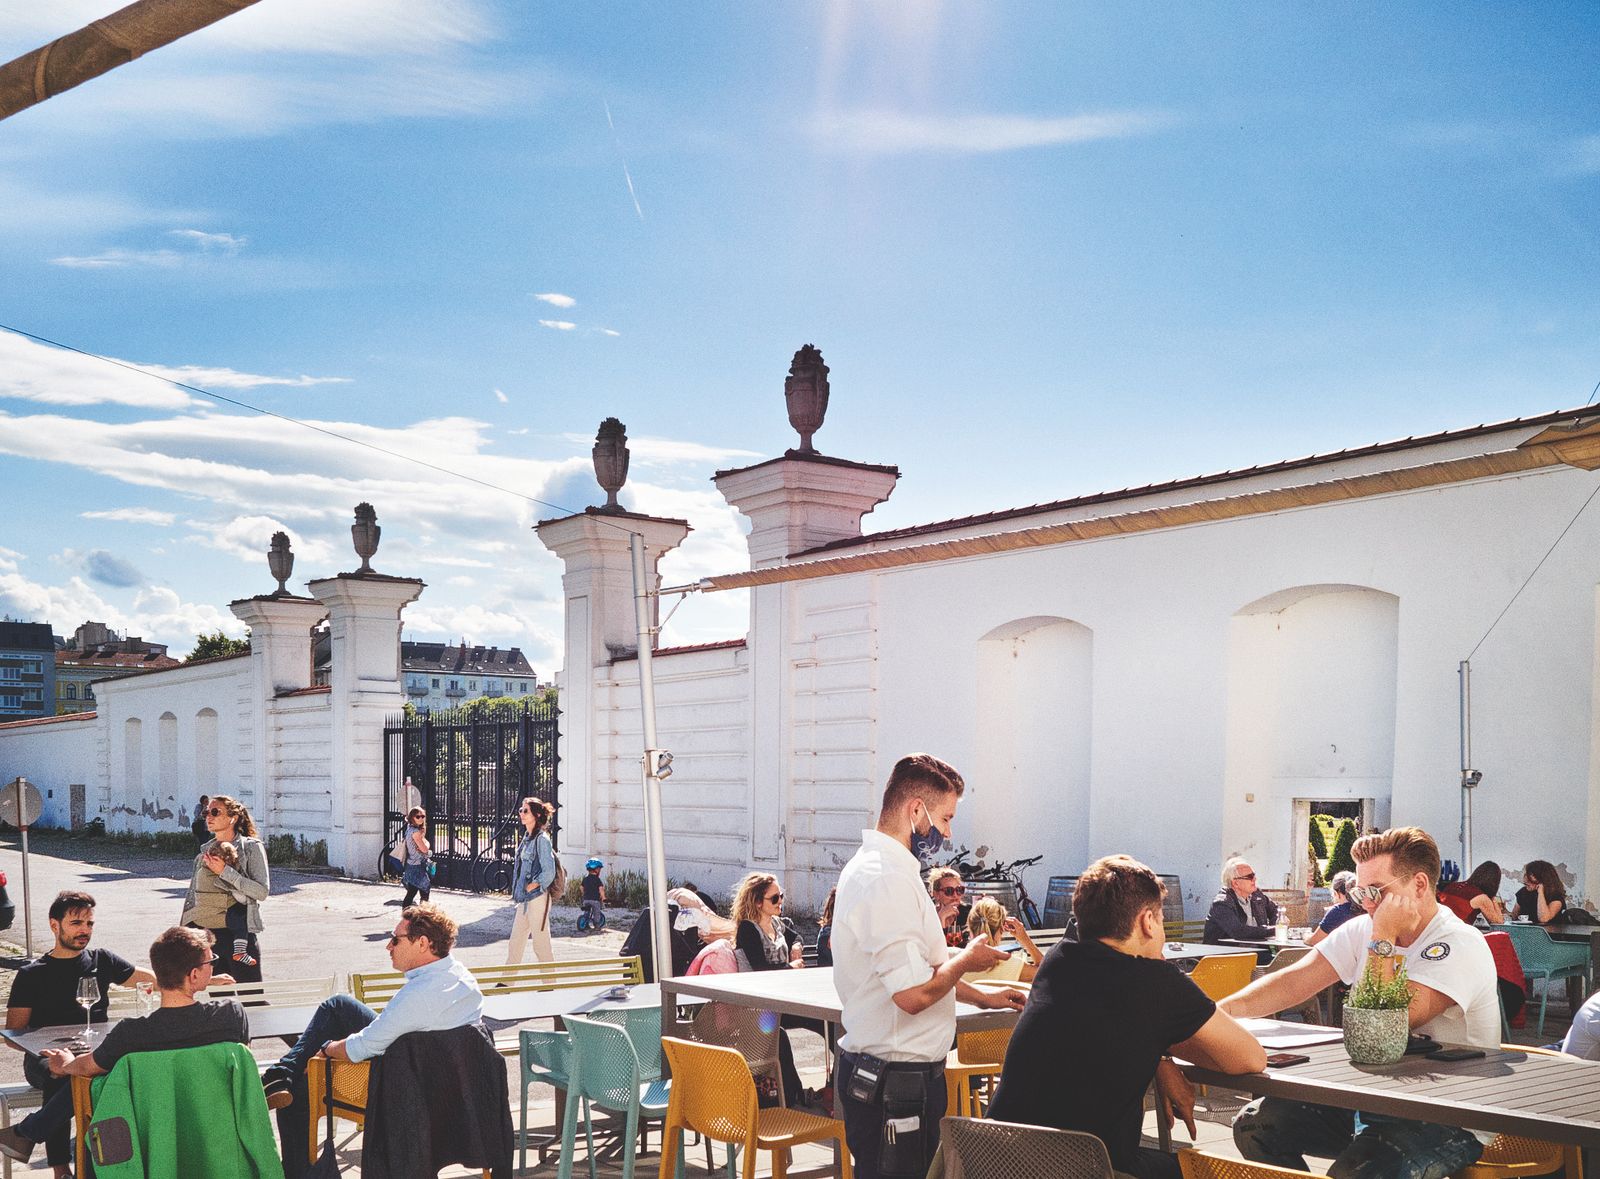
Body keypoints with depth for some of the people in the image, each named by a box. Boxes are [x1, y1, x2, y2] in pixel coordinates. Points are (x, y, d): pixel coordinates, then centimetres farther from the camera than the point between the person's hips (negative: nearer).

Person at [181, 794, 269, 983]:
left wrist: (225, 871, -18)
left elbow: (262, 892, -13)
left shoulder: (252, 848, -3)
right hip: (204, 934, 5)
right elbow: (192, 896, 18)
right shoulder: (206, 850, 13)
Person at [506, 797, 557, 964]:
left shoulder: (541, 839, -12)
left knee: (541, 945, 0)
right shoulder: (526, 838, 13)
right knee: (515, 943, 12)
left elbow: (549, 873, -17)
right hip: (524, 900, 8)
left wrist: (531, 887, -11)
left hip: (537, 899, -8)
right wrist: (517, 894, 14)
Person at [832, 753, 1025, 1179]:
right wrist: (967, 960, -9)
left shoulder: (872, 867, 14)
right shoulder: (888, 880, -21)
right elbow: (913, 994, -27)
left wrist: (982, 997, 24)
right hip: (896, 1083, -10)